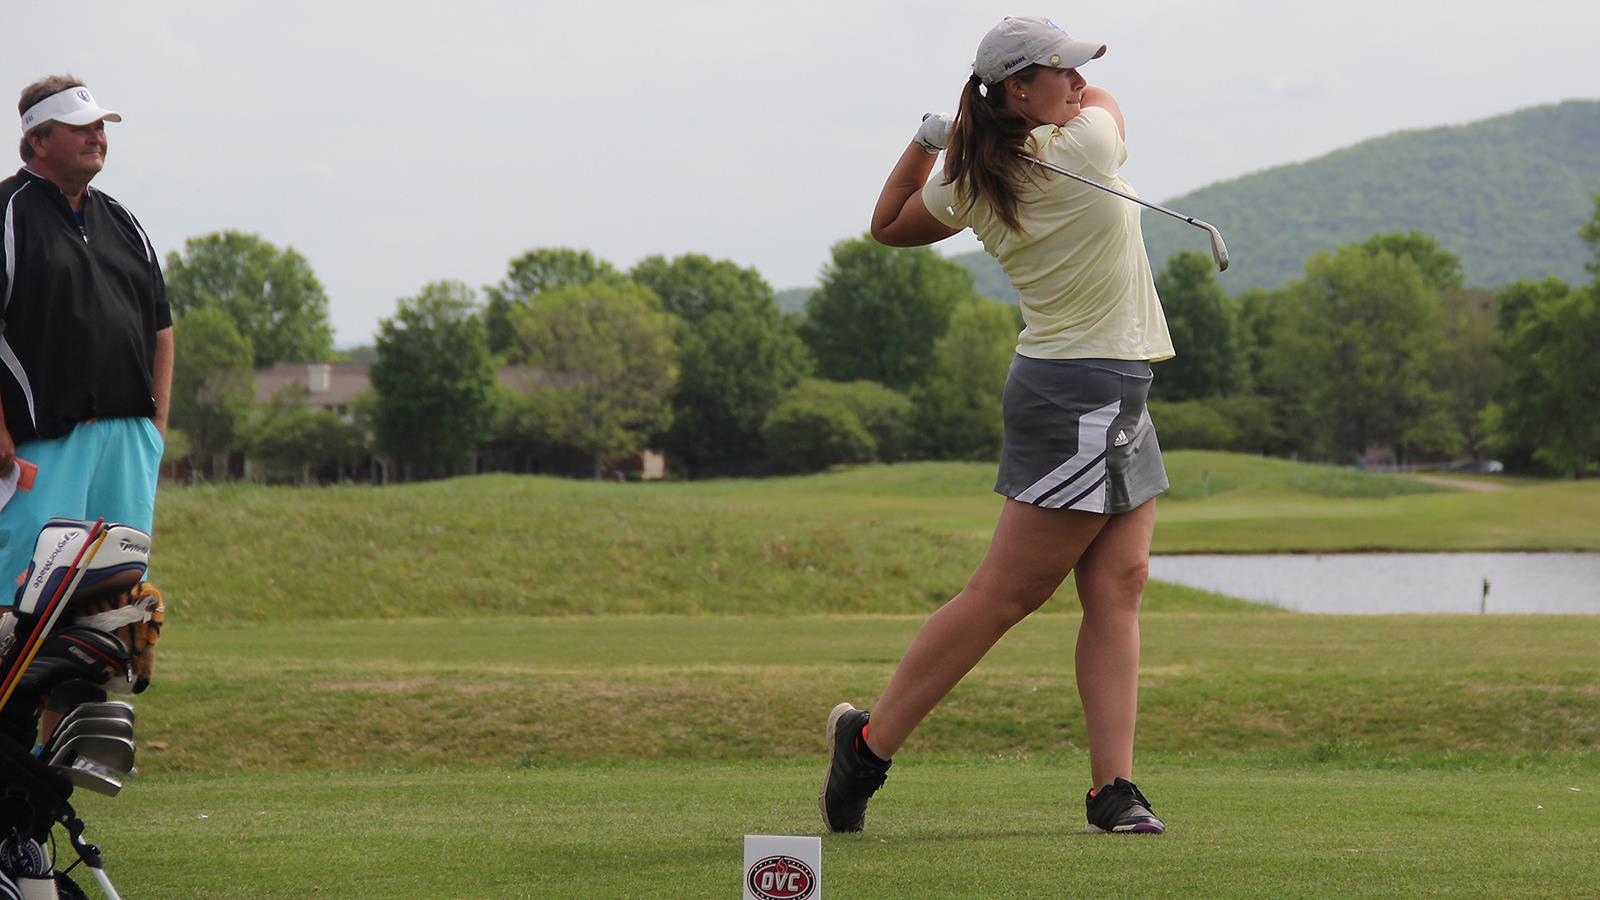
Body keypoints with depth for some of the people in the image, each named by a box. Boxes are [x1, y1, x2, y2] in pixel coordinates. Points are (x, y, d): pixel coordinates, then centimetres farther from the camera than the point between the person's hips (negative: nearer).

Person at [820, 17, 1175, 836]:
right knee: (1004, 592, -5)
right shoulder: (1086, 145, -15)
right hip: (1083, 397, -9)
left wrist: (927, 140, 16)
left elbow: (890, 225, 22)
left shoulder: (970, 184, 5)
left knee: (1118, 586, 3)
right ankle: (870, 743, 0)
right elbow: (1103, 100, 8)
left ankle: (1113, 788, -3)